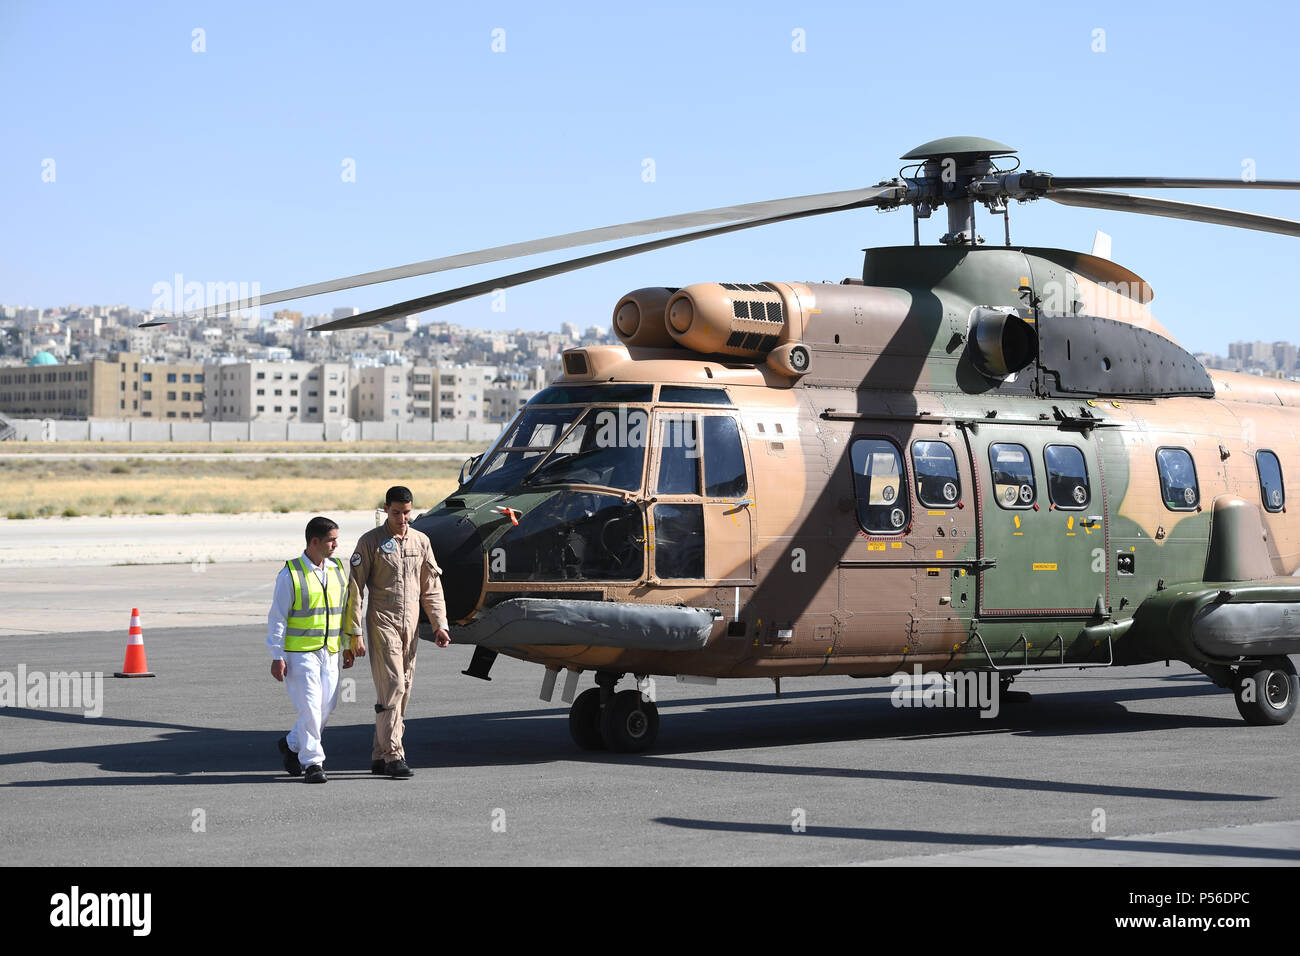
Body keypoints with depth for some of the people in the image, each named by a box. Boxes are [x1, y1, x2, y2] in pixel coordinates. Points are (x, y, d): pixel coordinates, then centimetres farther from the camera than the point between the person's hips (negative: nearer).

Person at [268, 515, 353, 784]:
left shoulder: (337, 569, 10)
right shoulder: (290, 574, -8)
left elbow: (344, 609, 19)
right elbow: (277, 617, -7)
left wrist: (349, 646, 17)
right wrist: (277, 657, -10)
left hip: (329, 652, 6)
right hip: (300, 652, -6)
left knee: (327, 706, 6)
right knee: (309, 707, -9)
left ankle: (292, 745, 29)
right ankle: (312, 762, 1)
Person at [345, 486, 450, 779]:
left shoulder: (421, 541, 11)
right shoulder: (371, 542, -3)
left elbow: (432, 587, 15)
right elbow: (355, 588, -4)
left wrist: (440, 625, 6)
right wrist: (354, 633, -10)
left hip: (410, 627, 5)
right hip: (382, 623, -5)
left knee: (402, 691, 6)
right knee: (391, 687, -14)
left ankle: (379, 757, 14)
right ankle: (393, 756, -14)